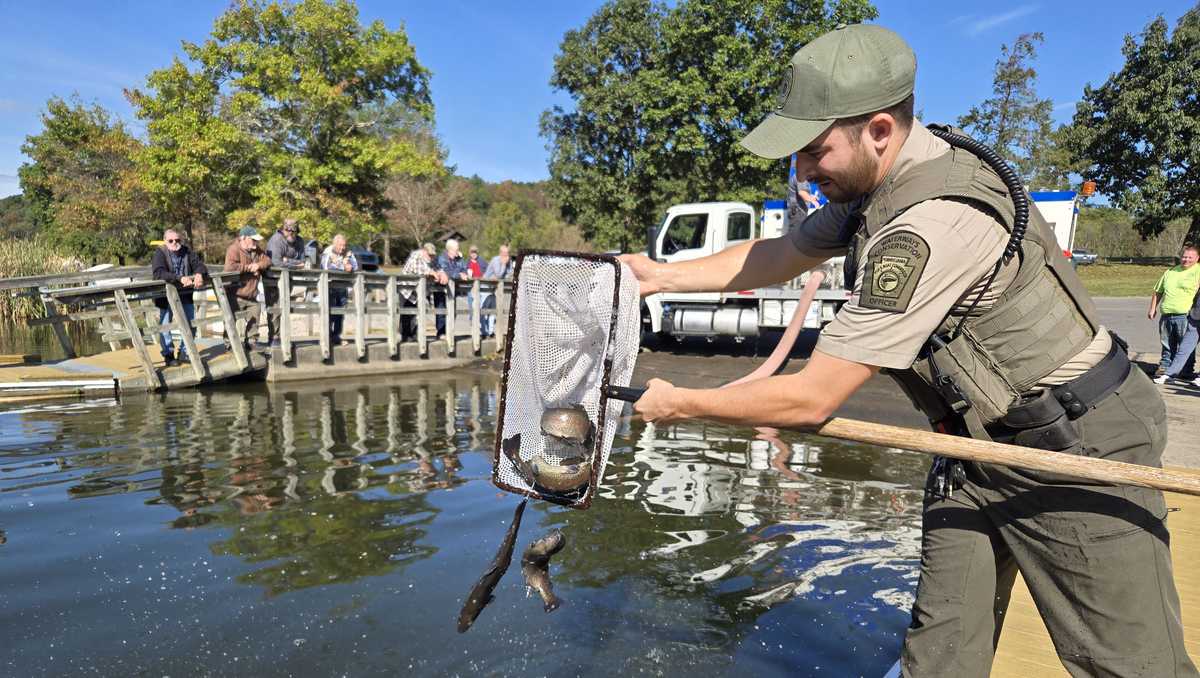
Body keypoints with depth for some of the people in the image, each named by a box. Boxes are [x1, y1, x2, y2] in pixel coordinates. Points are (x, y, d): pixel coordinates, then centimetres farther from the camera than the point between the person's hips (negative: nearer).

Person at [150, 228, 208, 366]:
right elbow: (158, 273, -27)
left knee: (190, 324, 8)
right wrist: (180, 278, -40)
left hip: (185, 295, 4)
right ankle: (168, 355, 15)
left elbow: (199, 264, -2)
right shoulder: (159, 254, -13)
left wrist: (199, 274, -27)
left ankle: (184, 353, 23)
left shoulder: (187, 251, 2)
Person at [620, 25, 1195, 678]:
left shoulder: (931, 224, -32)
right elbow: (776, 256, 9)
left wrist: (677, 403, -17)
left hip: (1076, 450, -8)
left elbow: (812, 398, -29)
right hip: (977, 442, 8)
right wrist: (663, 275, -2)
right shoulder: (878, 180, -2)